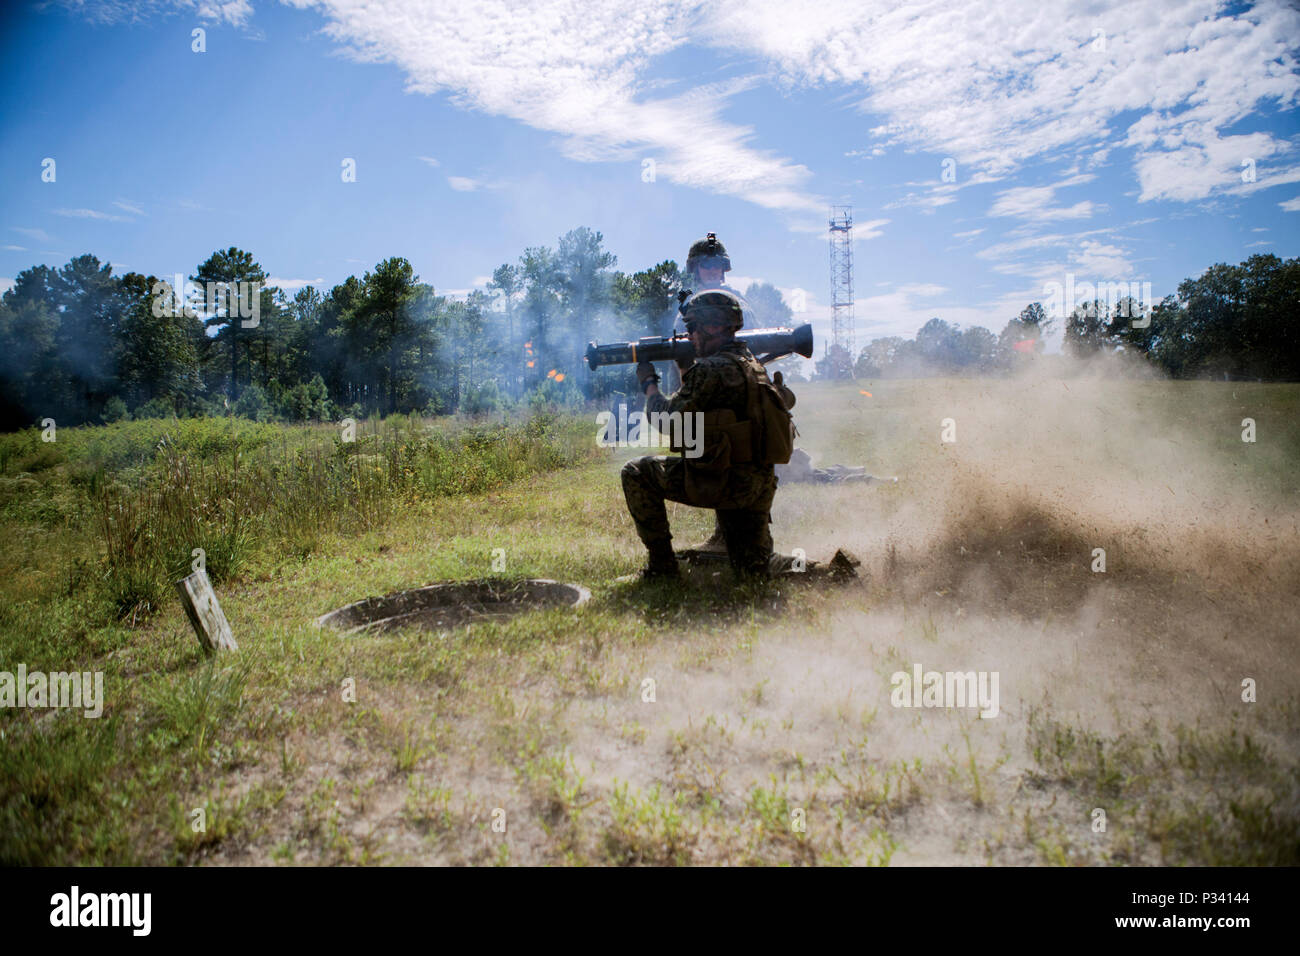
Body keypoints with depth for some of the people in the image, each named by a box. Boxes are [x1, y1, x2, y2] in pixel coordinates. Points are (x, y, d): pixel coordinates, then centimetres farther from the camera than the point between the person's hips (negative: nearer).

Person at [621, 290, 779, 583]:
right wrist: (686, 368, 23)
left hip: (722, 482, -9)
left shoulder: (711, 370, -15)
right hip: (758, 487, 9)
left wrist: (649, 383, 7)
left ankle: (662, 566, 9)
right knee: (754, 574, 25)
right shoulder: (753, 364, 14)